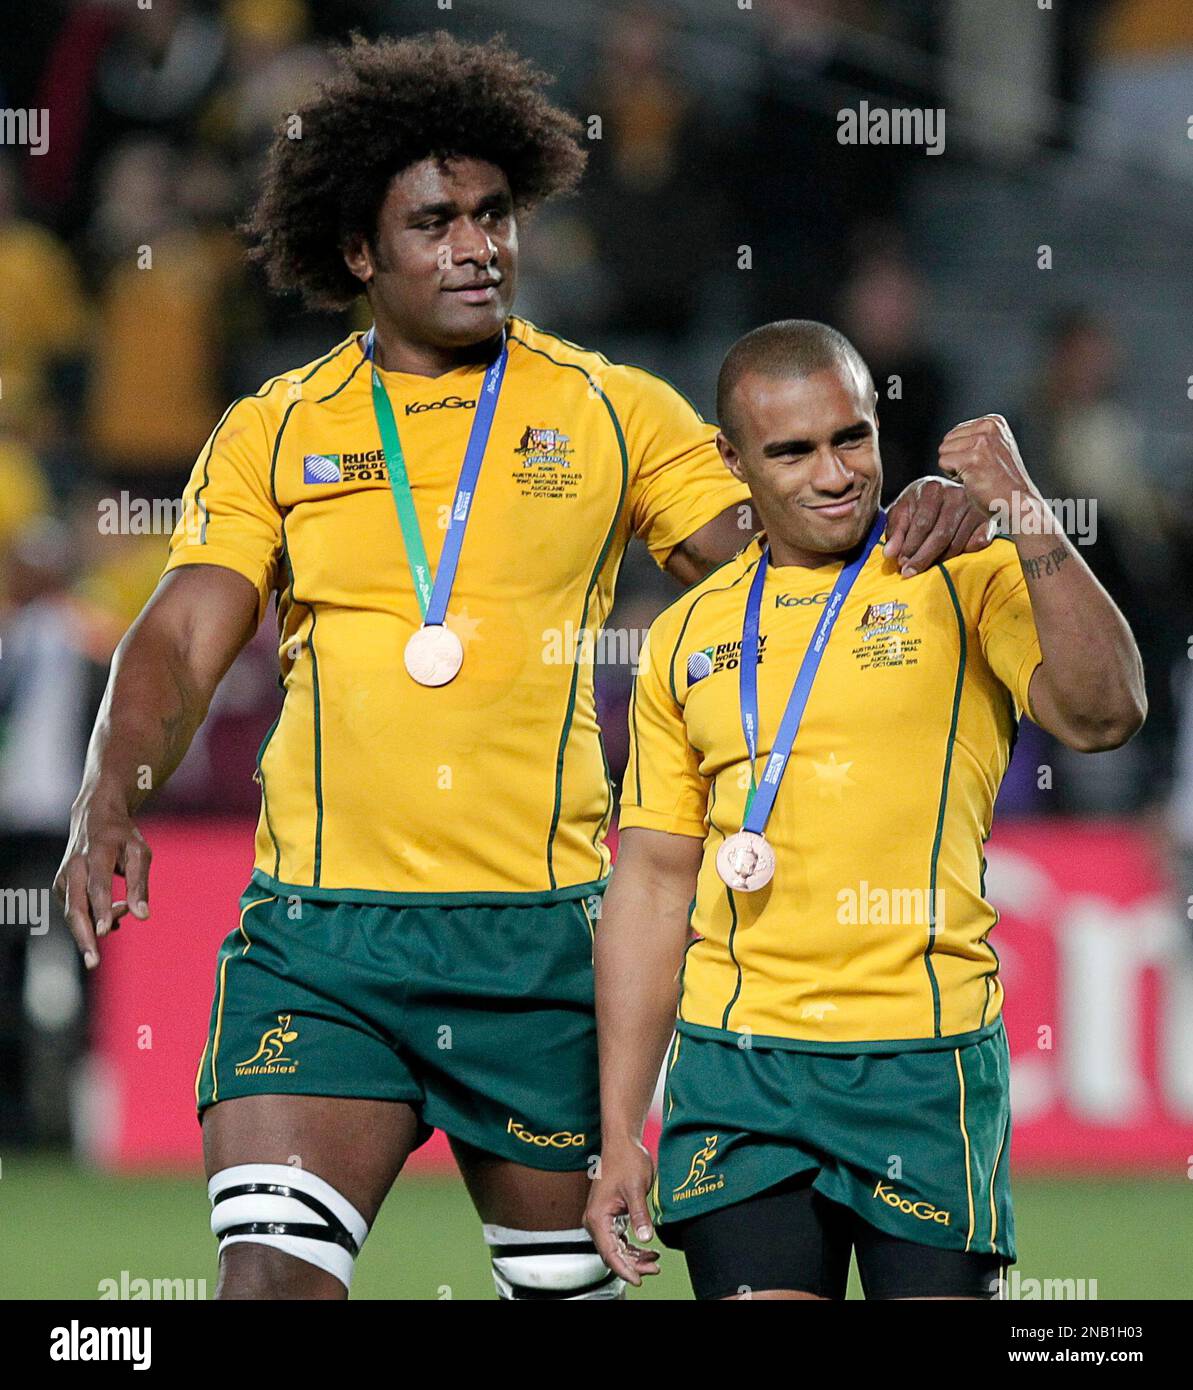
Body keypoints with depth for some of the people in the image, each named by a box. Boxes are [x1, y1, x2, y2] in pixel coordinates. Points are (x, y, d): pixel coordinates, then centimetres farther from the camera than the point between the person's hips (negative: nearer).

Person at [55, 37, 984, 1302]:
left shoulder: (611, 416, 7)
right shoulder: (275, 432, 8)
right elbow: (180, 640, 3)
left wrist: (910, 523, -18)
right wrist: (109, 805, -15)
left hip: (542, 934, 0)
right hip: (319, 932, 0)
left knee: (566, 1275, 9)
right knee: (271, 1271, -14)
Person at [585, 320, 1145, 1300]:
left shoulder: (967, 579, 3)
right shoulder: (688, 637, 12)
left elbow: (1102, 714, -14)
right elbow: (653, 884, 14)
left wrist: (1027, 521, -22)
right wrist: (619, 1136, 10)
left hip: (926, 1057, -2)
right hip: (734, 1068, 2)